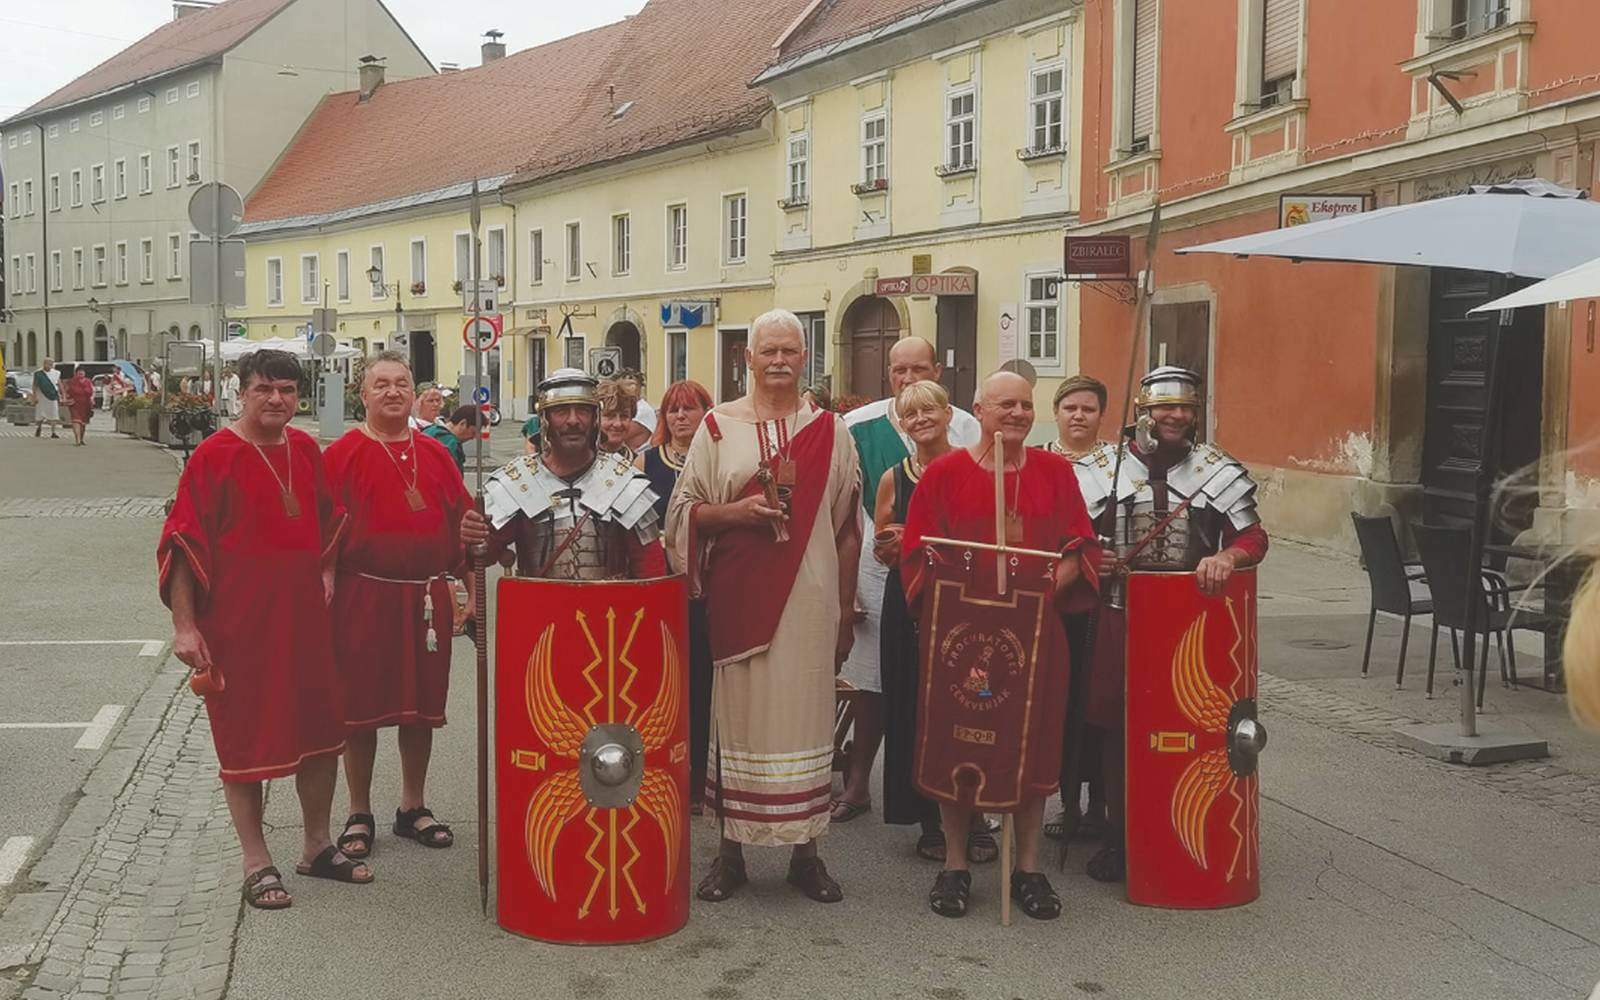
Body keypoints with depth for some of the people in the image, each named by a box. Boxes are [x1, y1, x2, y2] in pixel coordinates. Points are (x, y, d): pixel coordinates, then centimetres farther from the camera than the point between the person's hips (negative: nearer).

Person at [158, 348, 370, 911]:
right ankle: (257, 864, 15)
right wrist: (184, 625, -15)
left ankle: (316, 846, 28)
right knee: (245, 737, 4)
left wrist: (327, 570, 11)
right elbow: (182, 542, -11)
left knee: (320, 729, 12)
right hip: (237, 621, -6)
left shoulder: (306, 450, 6)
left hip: (304, 616, 6)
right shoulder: (214, 456, -11)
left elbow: (329, 515, 23)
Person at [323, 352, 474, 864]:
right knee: (361, 706, 4)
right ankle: (359, 815, 18)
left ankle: (413, 808, 25)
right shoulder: (343, 454, -4)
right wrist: (327, 594, -11)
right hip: (364, 597, -4)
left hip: (427, 598, 4)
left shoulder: (435, 454, 9)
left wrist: (471, 590, 7)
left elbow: (461, 524, 10)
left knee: (423, 703, 11)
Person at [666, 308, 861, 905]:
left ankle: (805, 850, 16)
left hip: (810, 599, 1)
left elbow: (846, 527, 9)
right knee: (737, 715, 4)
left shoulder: (830, 431, 8)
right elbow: (686, 510, 5)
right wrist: (736, 510, -14)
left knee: (804, 715, 4)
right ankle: (731, 850, 15)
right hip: (739, 597, 0)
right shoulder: (718, 427, 6)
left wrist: (845, 611, 6)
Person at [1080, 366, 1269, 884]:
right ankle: (1119, 836, 18)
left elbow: (1253, 535, 0)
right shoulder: (1106, 468, 4)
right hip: (1121, 618, 1)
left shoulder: (1218, 470, 3)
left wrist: (1225, 557, -21)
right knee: (1117, 725, 5)